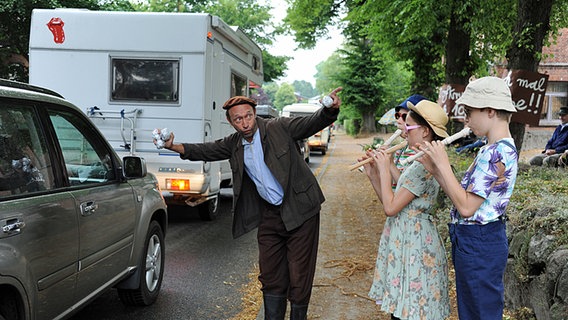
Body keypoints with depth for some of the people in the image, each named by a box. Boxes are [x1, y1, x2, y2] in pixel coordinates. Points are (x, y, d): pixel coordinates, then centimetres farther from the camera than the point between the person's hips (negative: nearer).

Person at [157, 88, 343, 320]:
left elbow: (313, 123, -15)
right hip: (269, 215, 5)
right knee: (270, 275, 12)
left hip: (299, 210, -5)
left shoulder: (279, 128, -9)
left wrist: (330, 110, -36)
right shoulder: (234, 144, 6)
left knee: (299, 274, 2)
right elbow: (206, 151, 7)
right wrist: (174, 147, -9)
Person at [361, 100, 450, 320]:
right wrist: (373, 174, 6)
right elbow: (393, 203, 12)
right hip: (408, 241, 10)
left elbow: (390, 208, -22)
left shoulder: (424, 166, -20)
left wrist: (384, 169, -14)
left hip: (413, 244, -10)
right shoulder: (422, 162, 11)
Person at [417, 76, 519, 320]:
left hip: (479, 245, -10)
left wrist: (443, 164, -18)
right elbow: (463, 197, 9)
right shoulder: (497, 148, 10)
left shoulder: (496, 153, -22)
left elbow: (466, 206, -25)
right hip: (474, 239, 10)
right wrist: (434, 169, 1)